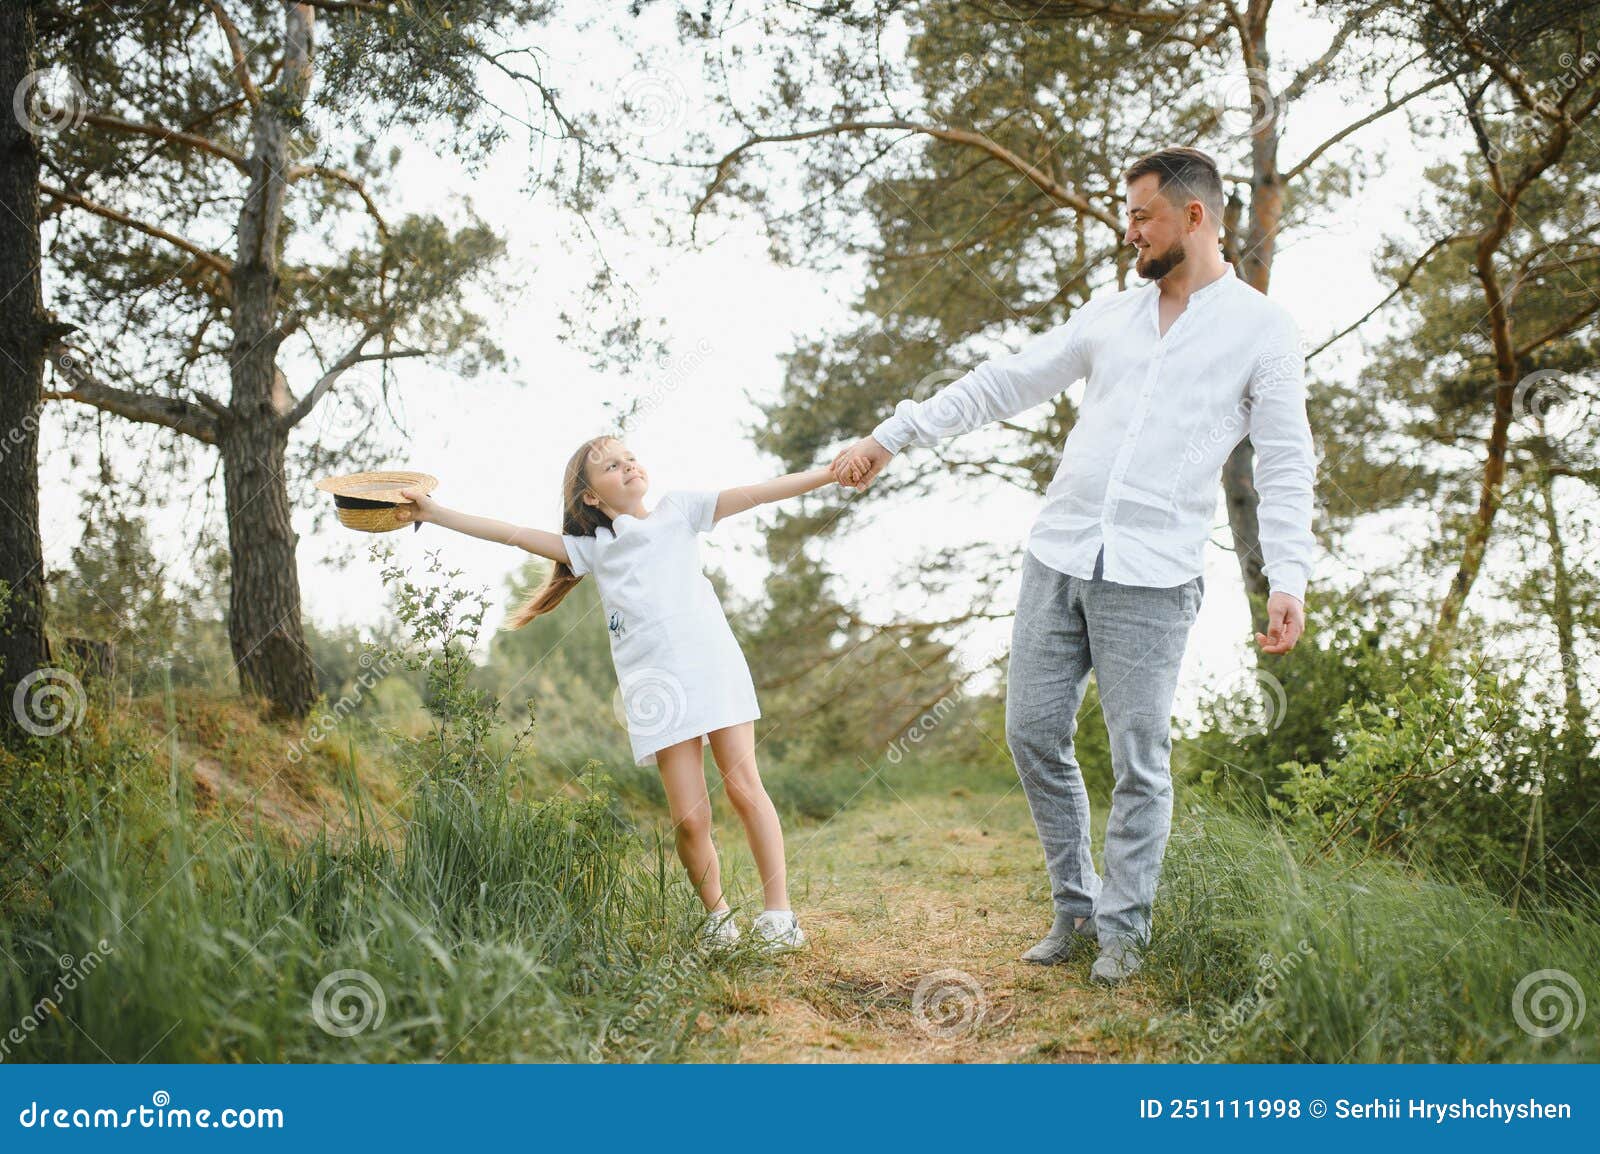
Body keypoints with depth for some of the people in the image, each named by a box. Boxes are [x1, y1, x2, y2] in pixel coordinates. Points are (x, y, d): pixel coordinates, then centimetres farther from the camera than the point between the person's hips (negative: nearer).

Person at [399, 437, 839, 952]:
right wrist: (435, 513, 9)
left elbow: (757, 493, 2)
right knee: (690, 817, -6)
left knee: (745, 788, -3)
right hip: (654, 688, 1)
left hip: (713, 666, -1)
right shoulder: (592, 546, 13)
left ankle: (778, 909, 6)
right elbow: (511, 534, 13)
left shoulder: (678, 509, 10)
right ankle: (717, 915, 14)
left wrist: (831, 472, -5)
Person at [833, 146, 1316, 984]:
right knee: (1033, 735, 5)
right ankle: (1075, 907, 22)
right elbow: (1002, 385, 17)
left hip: (1152, 577, -5)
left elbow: (1286, 467, 0)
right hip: (1057, 557, 5)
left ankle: (1123, 928, 17)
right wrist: (890, 437, 13)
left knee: (1138, 761, 0)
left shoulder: (1261, 329, 3)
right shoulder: (1109, 316, 15)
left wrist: (1288, 580, -11)